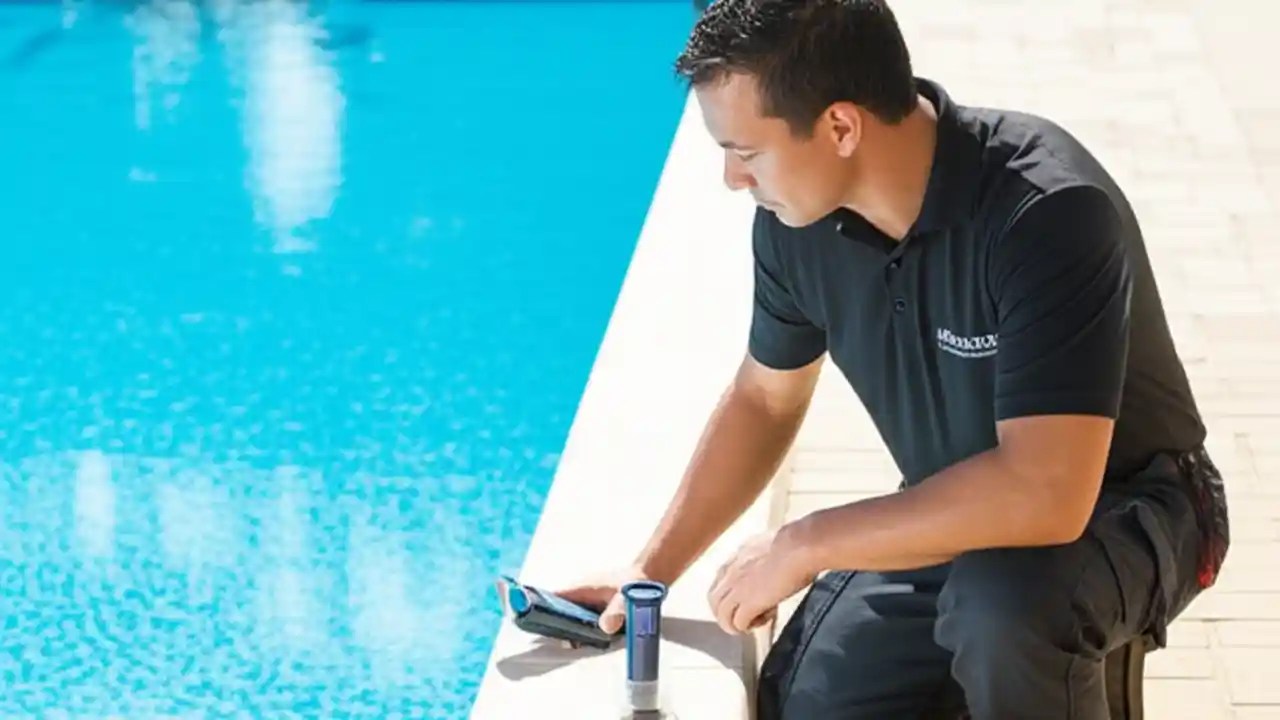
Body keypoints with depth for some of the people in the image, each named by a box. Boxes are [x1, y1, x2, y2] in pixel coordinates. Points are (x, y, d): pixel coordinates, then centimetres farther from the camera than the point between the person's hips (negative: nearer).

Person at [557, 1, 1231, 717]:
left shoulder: (1046, 210, -32)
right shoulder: (797, 218, -11)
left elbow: (1046, 494, -39)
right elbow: (764, 400, 9)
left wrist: (804, 544, -30)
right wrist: (652, 571, 6)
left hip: (1119, 506, -6)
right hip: (953, 515, 6)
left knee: (1002, 600, -36)